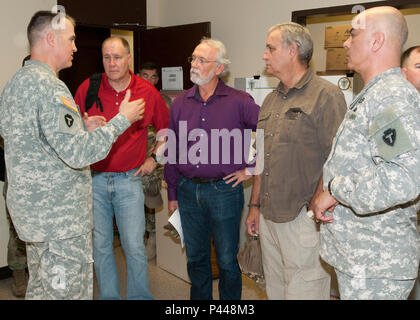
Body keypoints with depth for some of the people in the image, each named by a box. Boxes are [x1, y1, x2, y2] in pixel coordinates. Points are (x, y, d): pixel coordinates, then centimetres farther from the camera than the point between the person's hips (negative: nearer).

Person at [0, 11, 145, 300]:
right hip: (60, 216, -10)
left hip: (32, 210, 10)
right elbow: (78, 154, -26)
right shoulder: (47, 85, -20)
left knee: (39, 288, 21)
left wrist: (81, 129, 11)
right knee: (68, 292, 2)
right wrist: (123, 119, -16)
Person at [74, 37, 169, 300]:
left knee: (135, 247, 1)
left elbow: (167, 129, 15)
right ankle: (108, 296, 27)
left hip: (129, 180, -1)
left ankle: (139, 296, 21)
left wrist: (154, 159, 8)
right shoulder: (87, 89, -1)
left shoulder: (147, 92, 0)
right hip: (93, 179, 1)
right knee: (100, 246, 10)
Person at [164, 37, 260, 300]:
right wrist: (172, 194, 9)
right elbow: (172, 152, 9)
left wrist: (251, 169, -5)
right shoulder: (181, 103, 6)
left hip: (224, 190, -3)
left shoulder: (239, 102, -7)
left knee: (227, 261, 9)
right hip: (188, 191, 4)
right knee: (196, 258, 17)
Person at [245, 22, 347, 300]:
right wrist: (255, 206, 19)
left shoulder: (326, 95, -9)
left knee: (303, 291, 0)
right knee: (275, 291, 17)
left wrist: (316, 209, -18)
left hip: (303, 221, -7)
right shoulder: (270, 102, 16)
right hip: (268, 217, 8)